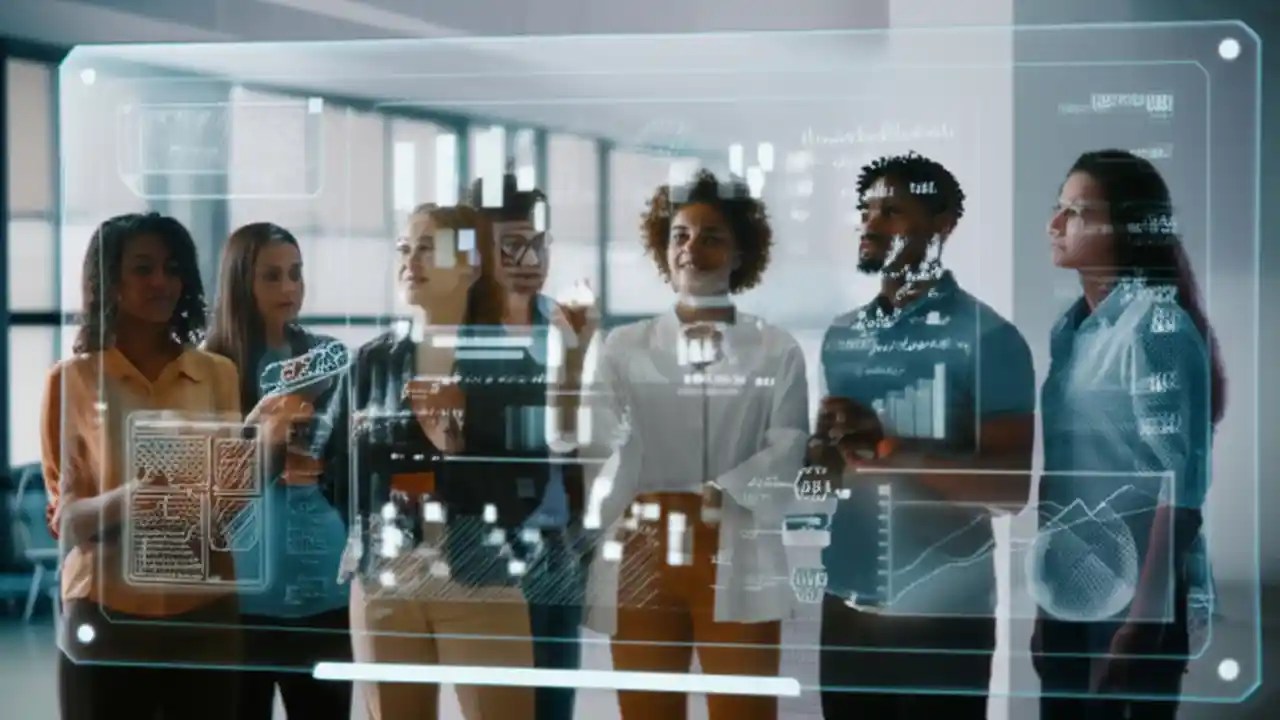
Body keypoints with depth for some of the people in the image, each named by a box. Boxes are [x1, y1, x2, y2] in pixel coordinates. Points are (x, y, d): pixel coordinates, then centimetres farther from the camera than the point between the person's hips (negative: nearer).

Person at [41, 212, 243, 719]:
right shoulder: (72, 380, 1)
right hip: (106, 617, -2)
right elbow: (64, 517, -1)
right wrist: (130, 499, -22)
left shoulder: (219, 375, 8)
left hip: (204, 613, 2)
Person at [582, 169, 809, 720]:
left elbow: (787, 449, -4)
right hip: (642, 562, 1)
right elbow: (598, 439, 0)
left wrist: (720, 494, -18)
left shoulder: (776, 350, 9)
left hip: (738, 564, -1)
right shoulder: (625, 347, 13)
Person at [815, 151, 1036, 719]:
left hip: (943, 611, -6)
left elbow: (1010, 487, -15)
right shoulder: (841, 336, 11)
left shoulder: (986, 336, -9)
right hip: (848, 603, 6)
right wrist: (824, 456, -3)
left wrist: (887, 446, -20)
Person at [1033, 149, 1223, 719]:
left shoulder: (1156, 325, -11)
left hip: (1132, 595, -7)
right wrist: (1044, 595, 10)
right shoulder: (1072, 327, 10)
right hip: (1070, 592, 7)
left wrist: (1146, 615, -20)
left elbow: (1180, 481, -17)